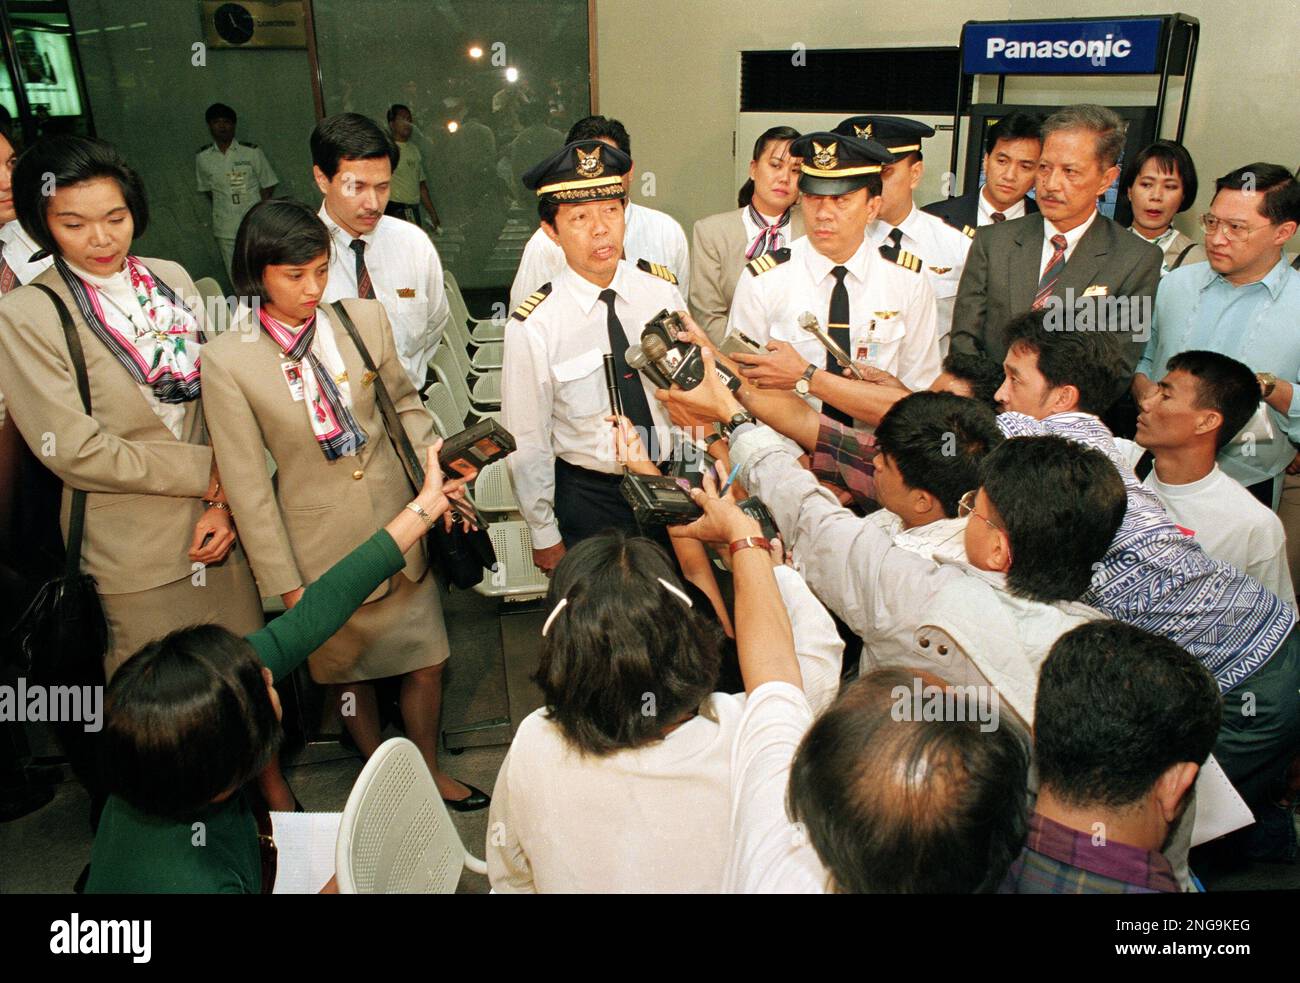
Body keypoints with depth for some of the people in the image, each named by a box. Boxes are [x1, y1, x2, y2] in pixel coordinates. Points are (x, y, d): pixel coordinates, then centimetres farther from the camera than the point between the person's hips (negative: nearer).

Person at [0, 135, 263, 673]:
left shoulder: (172, 279, 3)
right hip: (134, 555, -4)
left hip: (218, 527, 4)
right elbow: (74, 450, -14)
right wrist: (205, 472, -12)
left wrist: (226, 500, -6)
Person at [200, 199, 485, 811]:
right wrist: (285, 583, -7)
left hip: (398, 524, 2)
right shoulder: (228, 360, -13)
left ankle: (429, 768, 40)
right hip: (321, 546, -2)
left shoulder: (365, 319, -6)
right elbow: (247, 484, -9)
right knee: (349, 674, 19)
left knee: (425, 664, 12)